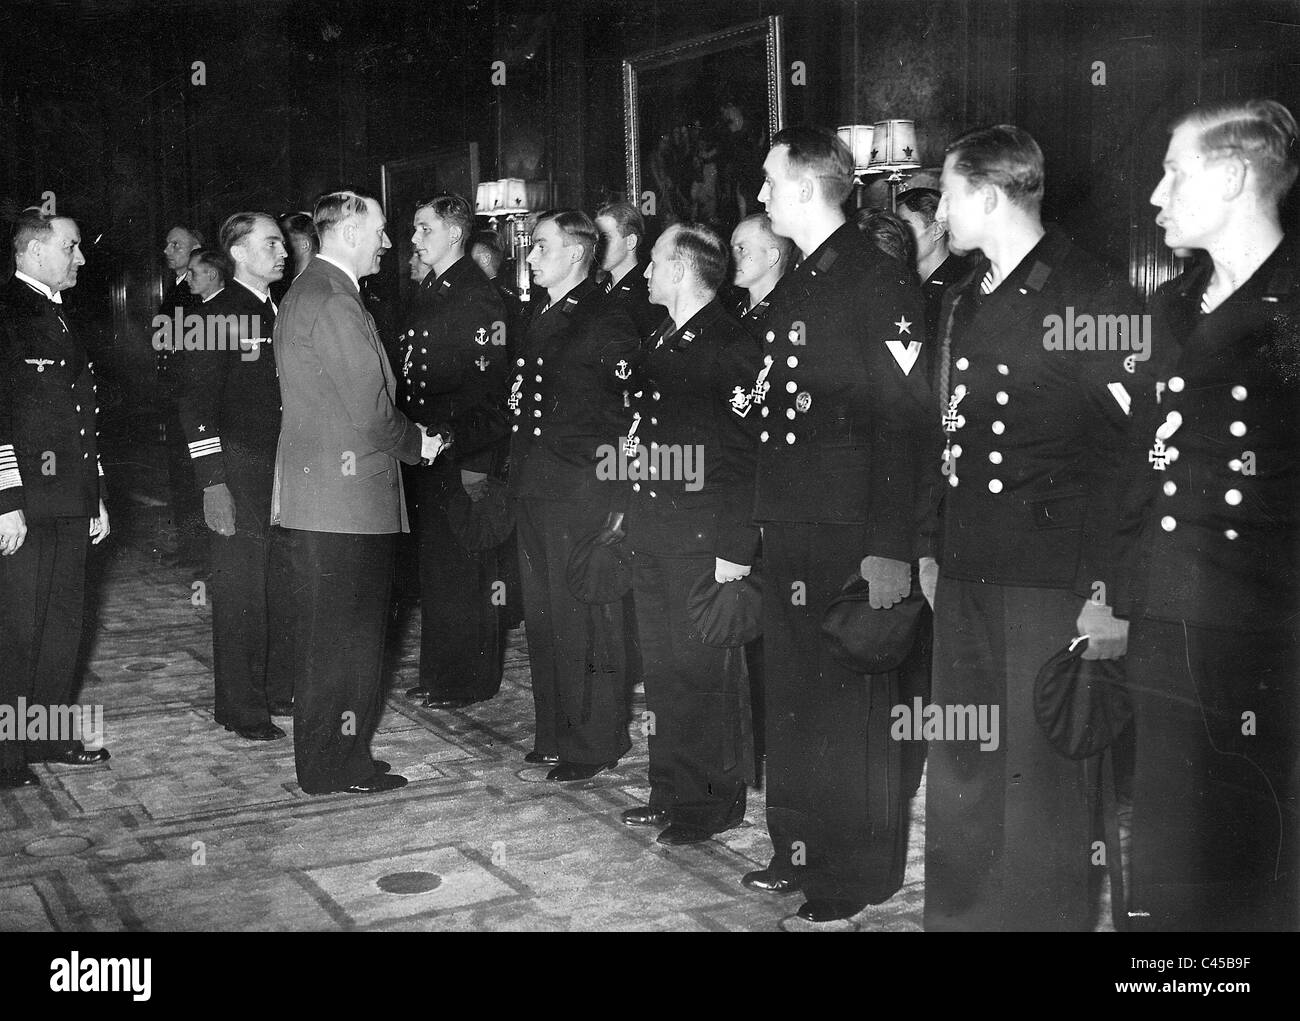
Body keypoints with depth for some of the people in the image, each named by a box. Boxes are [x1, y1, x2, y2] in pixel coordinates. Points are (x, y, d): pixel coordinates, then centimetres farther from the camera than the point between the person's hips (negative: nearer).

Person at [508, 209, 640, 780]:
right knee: (542, 619, 13)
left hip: (583, 496, -8)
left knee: (585, 622, -1)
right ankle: (553, 735, 25)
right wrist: (515, 480, 13)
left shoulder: (607, 325, -9)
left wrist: (621, 498, -15)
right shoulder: (539, 322, 17)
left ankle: (595, 745, 10)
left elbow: (635, 418, -12)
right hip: (534, 494, 8)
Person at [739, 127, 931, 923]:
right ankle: (802, 850, 29)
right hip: (789, 528, 8)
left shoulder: (881, 284, -12)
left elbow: (904, 420, -18)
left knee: (852, 702, 2)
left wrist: (892, 547, -21)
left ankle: (861, 874, 17)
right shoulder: (795, 289, 16)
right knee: (792, 697, 15)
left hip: (850, 533, -8)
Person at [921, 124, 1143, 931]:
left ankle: (1047, 915, 19)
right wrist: (934, 550, 15)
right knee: (960, 772, 14)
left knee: (1041, 775, 2)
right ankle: (959, 911, 29)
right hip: (966, 576, 7)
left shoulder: (1093, 297, -10)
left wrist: (1110, 593, -17)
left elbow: (1130, 451, -14)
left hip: (1051, 580, -7)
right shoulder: (964, 304, 14)